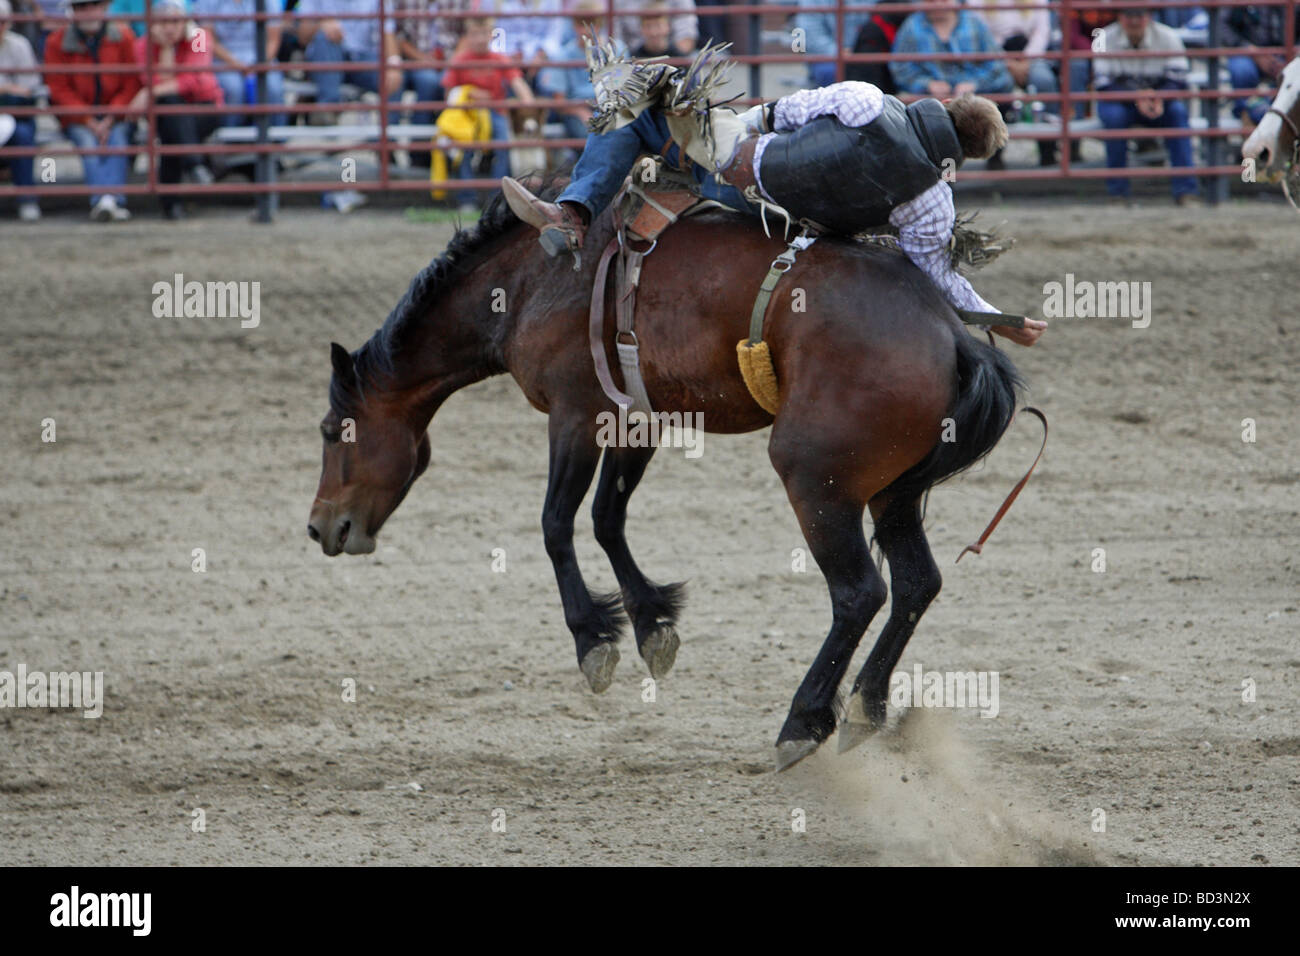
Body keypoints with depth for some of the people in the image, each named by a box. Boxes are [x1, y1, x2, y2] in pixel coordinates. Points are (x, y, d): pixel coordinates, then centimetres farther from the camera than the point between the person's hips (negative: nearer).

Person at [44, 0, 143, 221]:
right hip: (77, 117, 0)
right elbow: (59, 89, -4)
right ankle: (102, 199, -45)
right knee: (88, 143, -29)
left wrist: (110, 119, -13)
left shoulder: (123, 37, 1)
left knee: (117, 140, -29)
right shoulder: (57, 43, -1)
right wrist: (89, 121, -14)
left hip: (116, 116, 0)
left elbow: (132, 83, -1)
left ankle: (111, 201, -43)